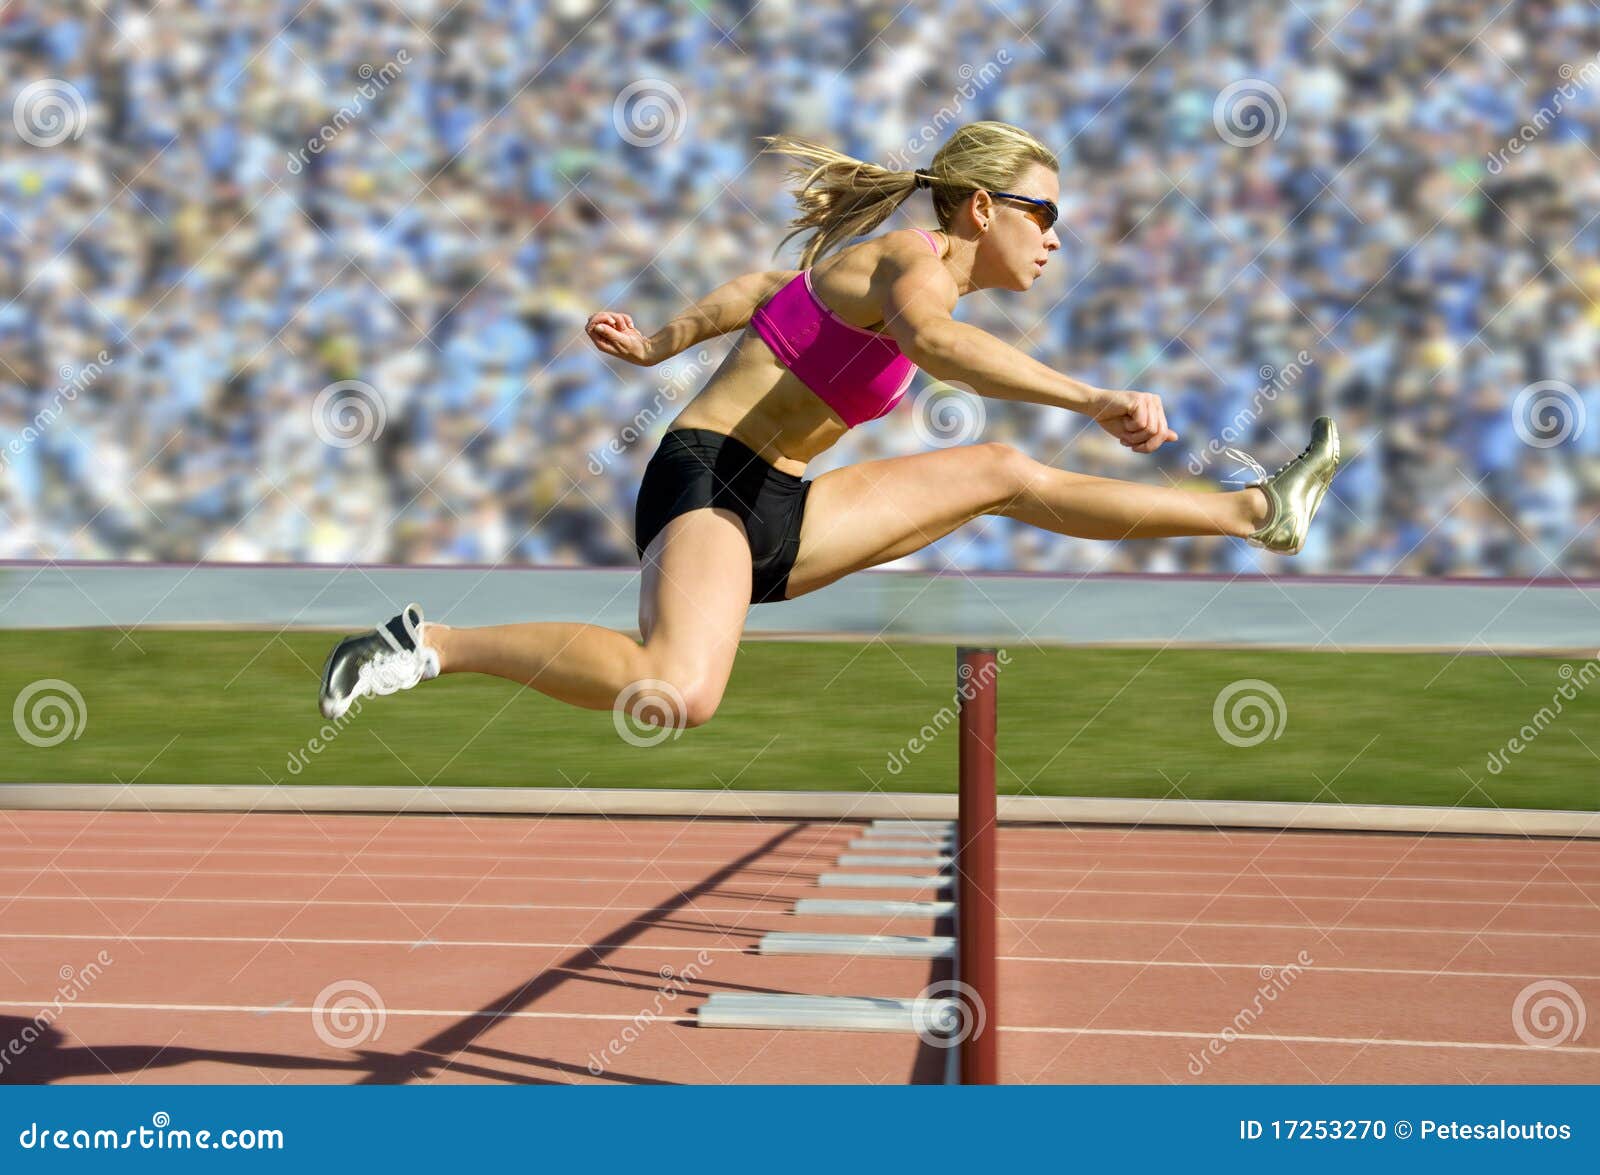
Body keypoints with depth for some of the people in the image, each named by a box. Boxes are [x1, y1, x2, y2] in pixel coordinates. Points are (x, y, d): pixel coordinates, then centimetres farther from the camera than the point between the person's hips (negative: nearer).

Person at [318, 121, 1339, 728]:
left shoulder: (902, 268, 17)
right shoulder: (910, 261, -13)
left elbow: (770, 288, 29)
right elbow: (932, 339, -37)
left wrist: (662, 342, 40)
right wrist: (1090, 399, -44)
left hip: (775, 515, 10)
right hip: (708, 479, -10)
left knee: (1003, 473, 12)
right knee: (679, 692, -36)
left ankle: (1254, 513, 18)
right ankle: (433, 646, -20)